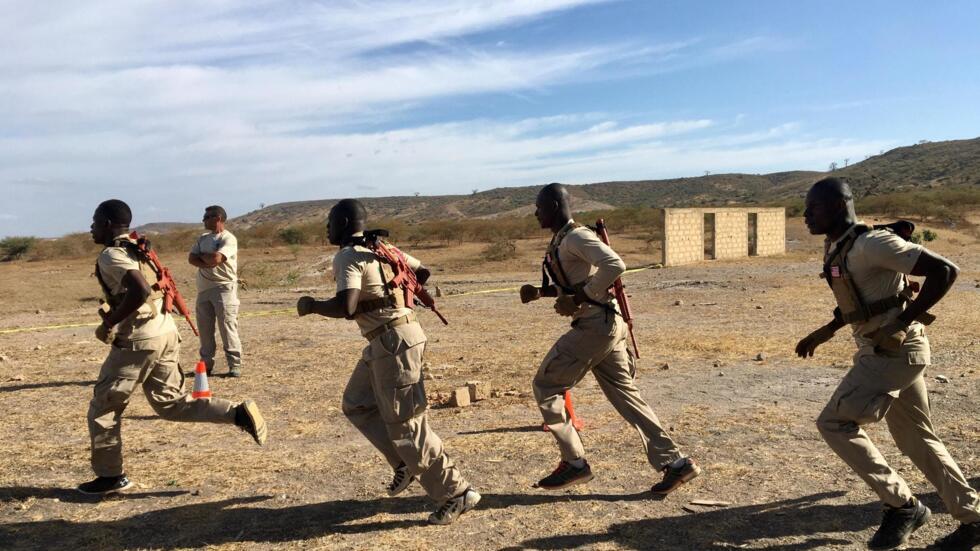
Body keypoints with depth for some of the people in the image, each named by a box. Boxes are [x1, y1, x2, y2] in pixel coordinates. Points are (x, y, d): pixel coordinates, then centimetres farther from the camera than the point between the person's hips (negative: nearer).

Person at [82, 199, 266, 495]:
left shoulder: (111, 255, -13)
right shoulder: (137, 250, 16)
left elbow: (141, 291, -28)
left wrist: (110, 322, -16)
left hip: (139, 341, -8)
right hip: (166, 334, 8)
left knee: (103, 409, 9)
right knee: (171, 403, 16)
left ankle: (110, 476, 19)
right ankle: (239, 414, 1)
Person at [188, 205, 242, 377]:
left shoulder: (228, 238, -7)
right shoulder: (202, 238, 17)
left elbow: (216, 258, -20)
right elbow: (191, 258, 6)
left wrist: (202, 255, 0)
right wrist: (207, 263, -12)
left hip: (224, 288, -7)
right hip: (203, 289, 7)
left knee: (228, 328, -8)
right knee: (204, 330, 9)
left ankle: (235, 365, -3)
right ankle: (206, 364, 18)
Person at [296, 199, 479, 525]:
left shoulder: (347, 257, -13)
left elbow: (345, 308, -26)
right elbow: (422, 272, 21)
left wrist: (311, 305, -8)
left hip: (394, 342, -10)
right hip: (384, 343, 10)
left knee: (405, 424, -4)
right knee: (356, 404, 20)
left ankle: (457, 494, 3)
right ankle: (406, 464, 20)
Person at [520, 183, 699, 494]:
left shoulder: (576, 237, -13)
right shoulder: (561, 241, 17)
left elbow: (615, 265, -27)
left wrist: (578, 299, -22)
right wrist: (539, 292, 13)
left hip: (596, 326, -10)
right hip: (600, 325, 10)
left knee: (545, 387, 0)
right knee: (624, 395, 11)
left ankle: (574, 463, 8)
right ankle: (675, 463, 14)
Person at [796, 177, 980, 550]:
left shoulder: (872, 243, -20)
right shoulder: (836, 249, 9)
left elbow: (945, 270, -22)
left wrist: (905, 320, -22)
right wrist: (825, 332, 17)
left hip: (896, 352, -10)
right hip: (881, 352, 10)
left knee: (834, 423, -9)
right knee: (917, 438, 16)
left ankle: (902, 505, 4)